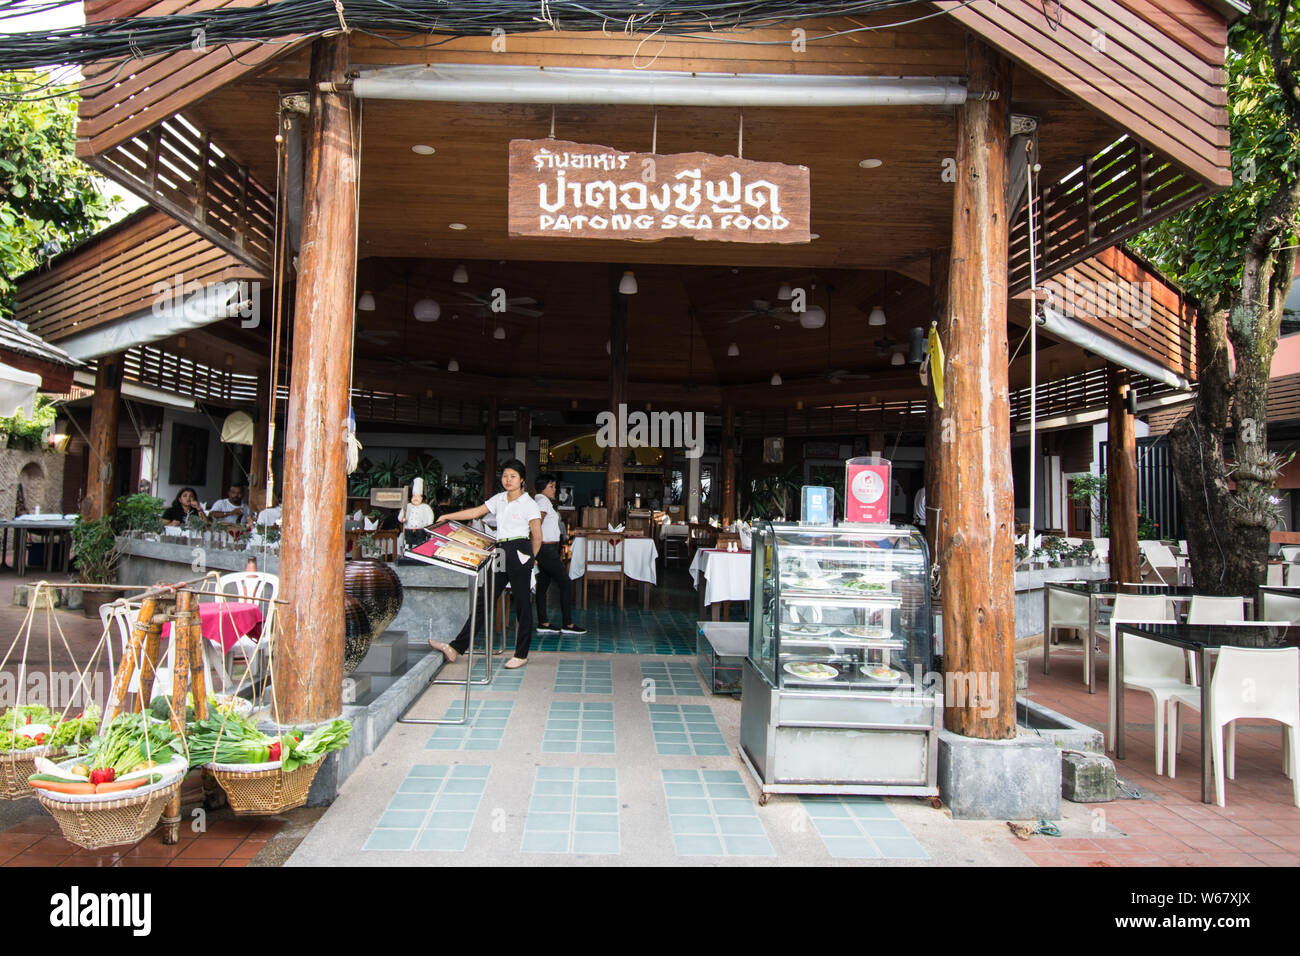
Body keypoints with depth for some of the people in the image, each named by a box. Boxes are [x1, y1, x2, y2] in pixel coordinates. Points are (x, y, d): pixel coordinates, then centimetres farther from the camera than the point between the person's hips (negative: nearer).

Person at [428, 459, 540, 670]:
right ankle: (456, 648, -1)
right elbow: (475, 512, 19)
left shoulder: (529, 503, -3)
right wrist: (447, 517, 17)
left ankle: (521, 655, 10)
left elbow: (537, 536, -1)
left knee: (522, 603, 0)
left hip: (519, 551, -5)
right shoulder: (499, 499, 14)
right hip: (500, 552, 6)